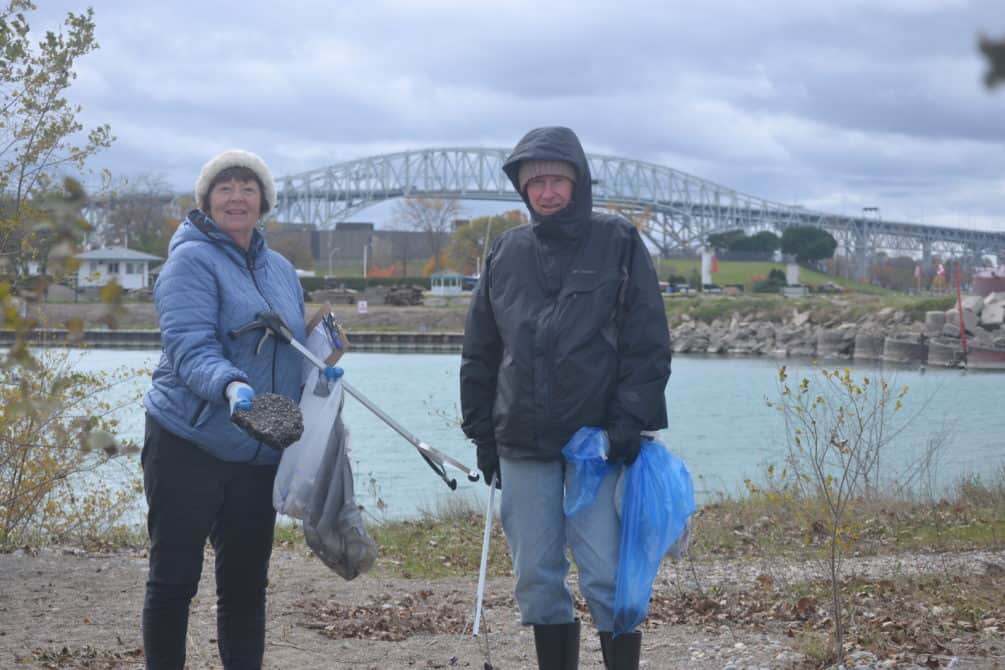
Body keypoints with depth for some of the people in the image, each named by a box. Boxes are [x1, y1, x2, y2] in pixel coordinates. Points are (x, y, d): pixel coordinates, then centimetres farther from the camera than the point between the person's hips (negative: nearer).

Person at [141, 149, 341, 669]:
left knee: (246, 583, 11)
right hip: (187, 446, -6)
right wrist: (231, 386, -39)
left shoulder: (280, 269, 13)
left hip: (259, 455, 6)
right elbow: (189, 347, -21)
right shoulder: (191, 261, -9)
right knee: (174, 578, 2)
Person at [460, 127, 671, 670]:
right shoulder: (506, 254, 11)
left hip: (598, 441, -4)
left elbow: (648, 346, -3)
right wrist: (482, 432, 10)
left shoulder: (619, 245, 1)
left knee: (606, 574, -7)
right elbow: (480, 353, 16)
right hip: (522, 443, 4)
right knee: (536, 579, 6)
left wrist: (628, 422, -12)